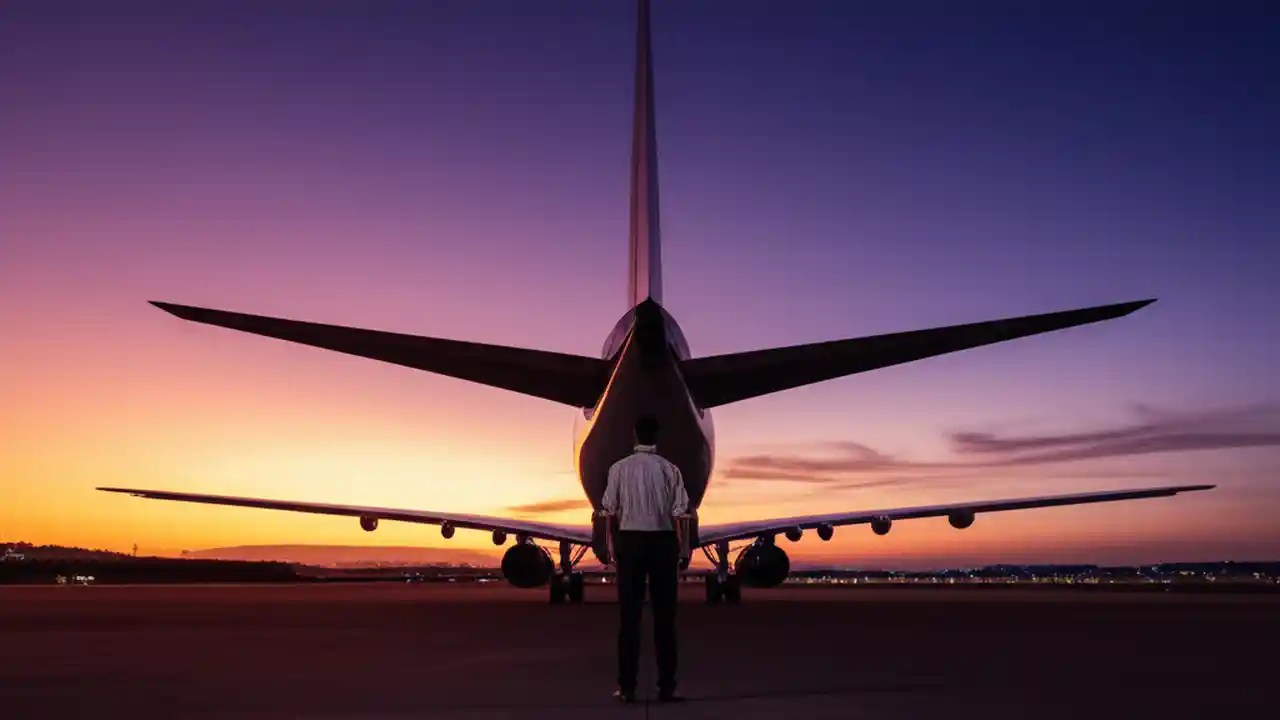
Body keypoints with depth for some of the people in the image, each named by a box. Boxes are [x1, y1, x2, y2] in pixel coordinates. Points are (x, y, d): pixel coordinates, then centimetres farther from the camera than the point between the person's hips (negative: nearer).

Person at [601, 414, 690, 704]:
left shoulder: (619, 468, -5)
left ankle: (627, 686, 7)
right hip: (663, 541, 0)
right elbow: (680, 511, -7)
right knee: (664, 616, 6)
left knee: (630, 615, 5)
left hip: (630, 541, 0)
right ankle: (667, 686, 9)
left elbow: (610, 509, -3)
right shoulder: (669, 469, -6)